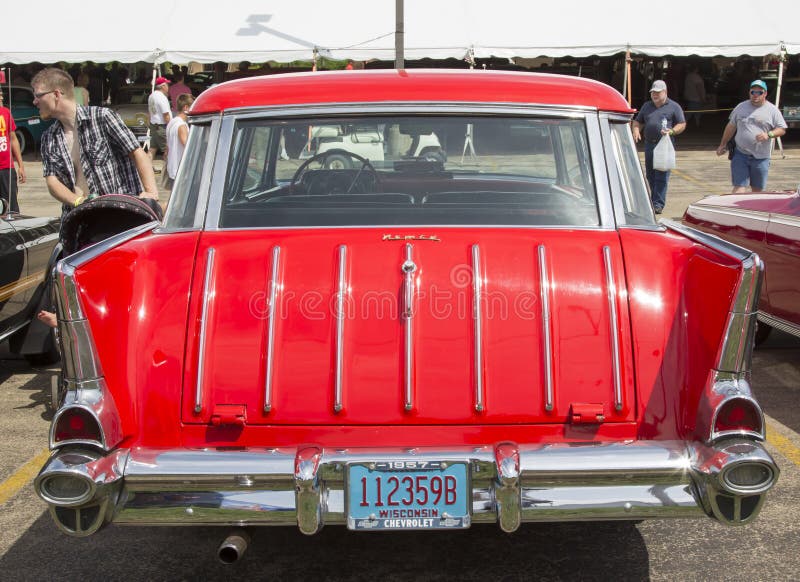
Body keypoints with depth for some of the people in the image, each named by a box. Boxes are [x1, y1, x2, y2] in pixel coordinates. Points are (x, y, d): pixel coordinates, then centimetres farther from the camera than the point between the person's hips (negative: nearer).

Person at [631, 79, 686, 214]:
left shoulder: (673, 107, 4)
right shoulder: (647, 106, 17)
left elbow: (682, 124, 2)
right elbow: (638, 121, 22)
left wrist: (671, 131, -16)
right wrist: (636, 130, 0)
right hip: (649, 144, 5)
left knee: (661, 176, -9)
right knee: (650, 175, 10)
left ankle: (658, 204, -9)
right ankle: (654, 199, 23)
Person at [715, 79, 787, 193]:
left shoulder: (773, 110, 2)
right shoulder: (741, 107, 8)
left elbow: (782, 129, 2)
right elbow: (731, 127, 16)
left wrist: (769, 134, -17)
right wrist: (723, 145, 19)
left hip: (761, 157, 0)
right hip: (740, 155, 0)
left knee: (757, 190, 8)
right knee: (739, 187, -7)